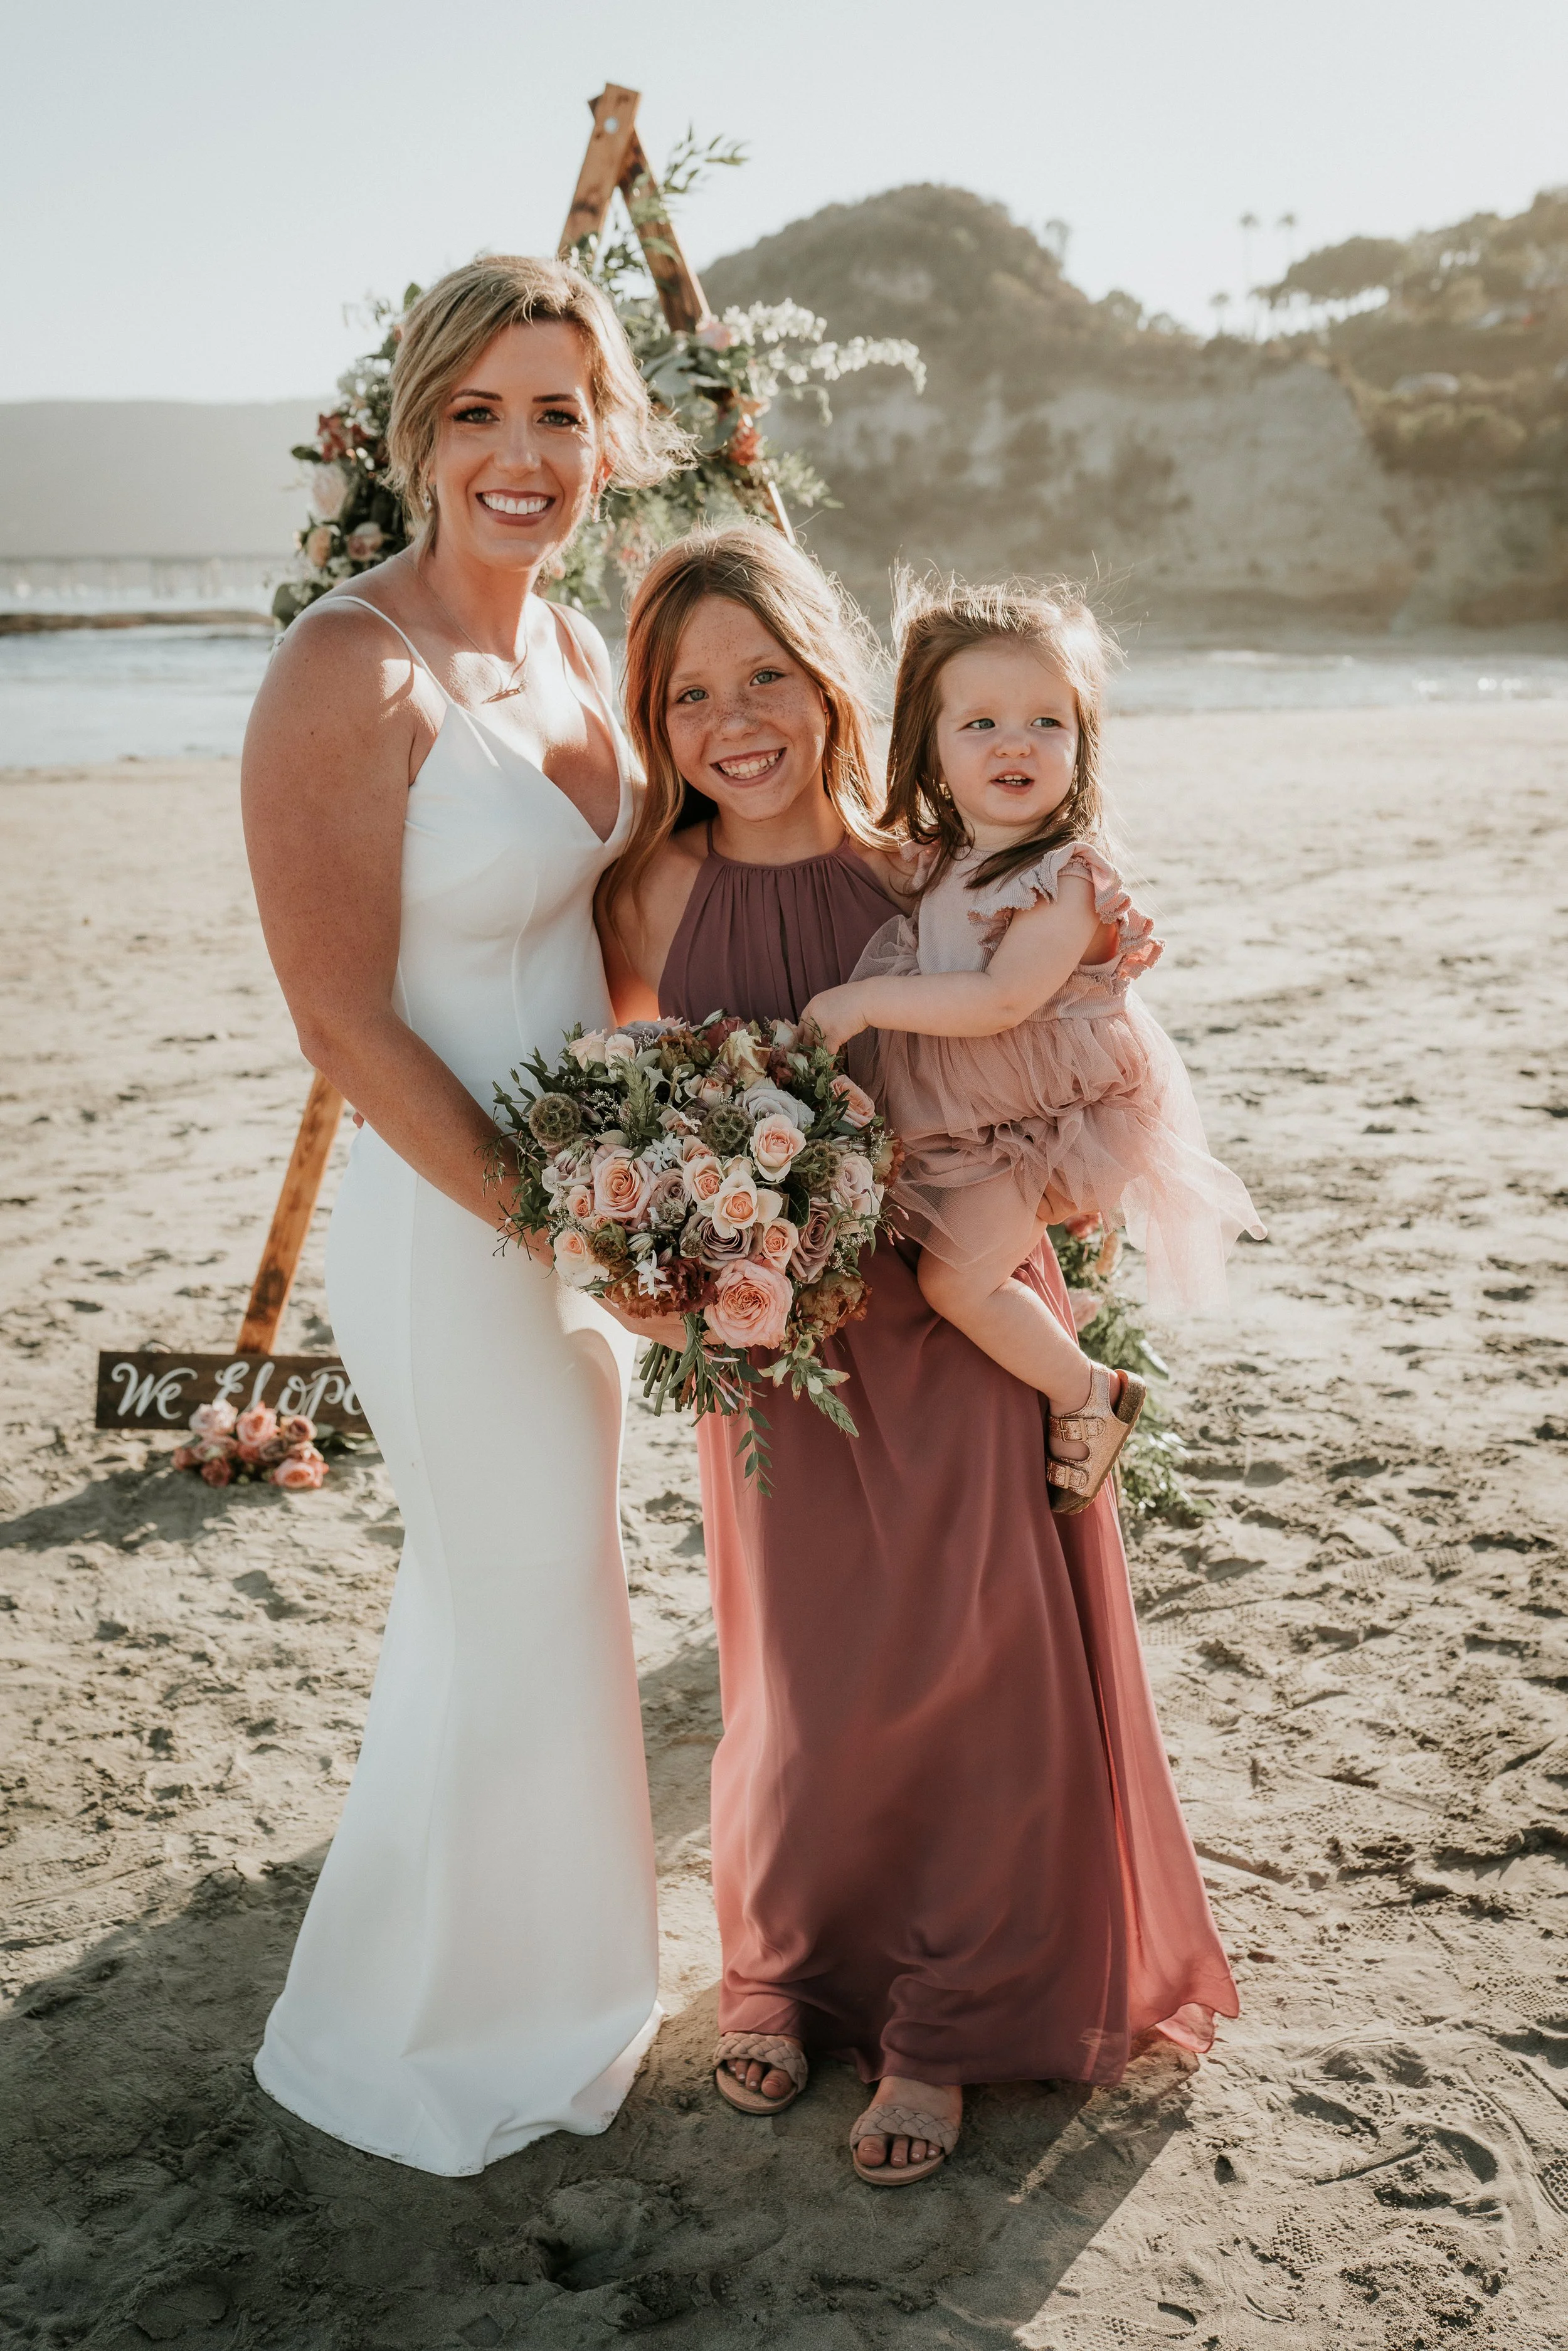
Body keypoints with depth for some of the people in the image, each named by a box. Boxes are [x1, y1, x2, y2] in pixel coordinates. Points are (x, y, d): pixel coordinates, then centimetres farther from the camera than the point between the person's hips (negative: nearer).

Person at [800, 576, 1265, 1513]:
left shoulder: (1070, 877, -23)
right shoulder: (931, 856, 0)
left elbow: (1002, 1000, -30)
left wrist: (866, 1000, -28)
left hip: (1049, 1119, -8)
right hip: (956, 1113, 8)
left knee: (955, 1276, -11)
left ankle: (1089, 1395, 9)